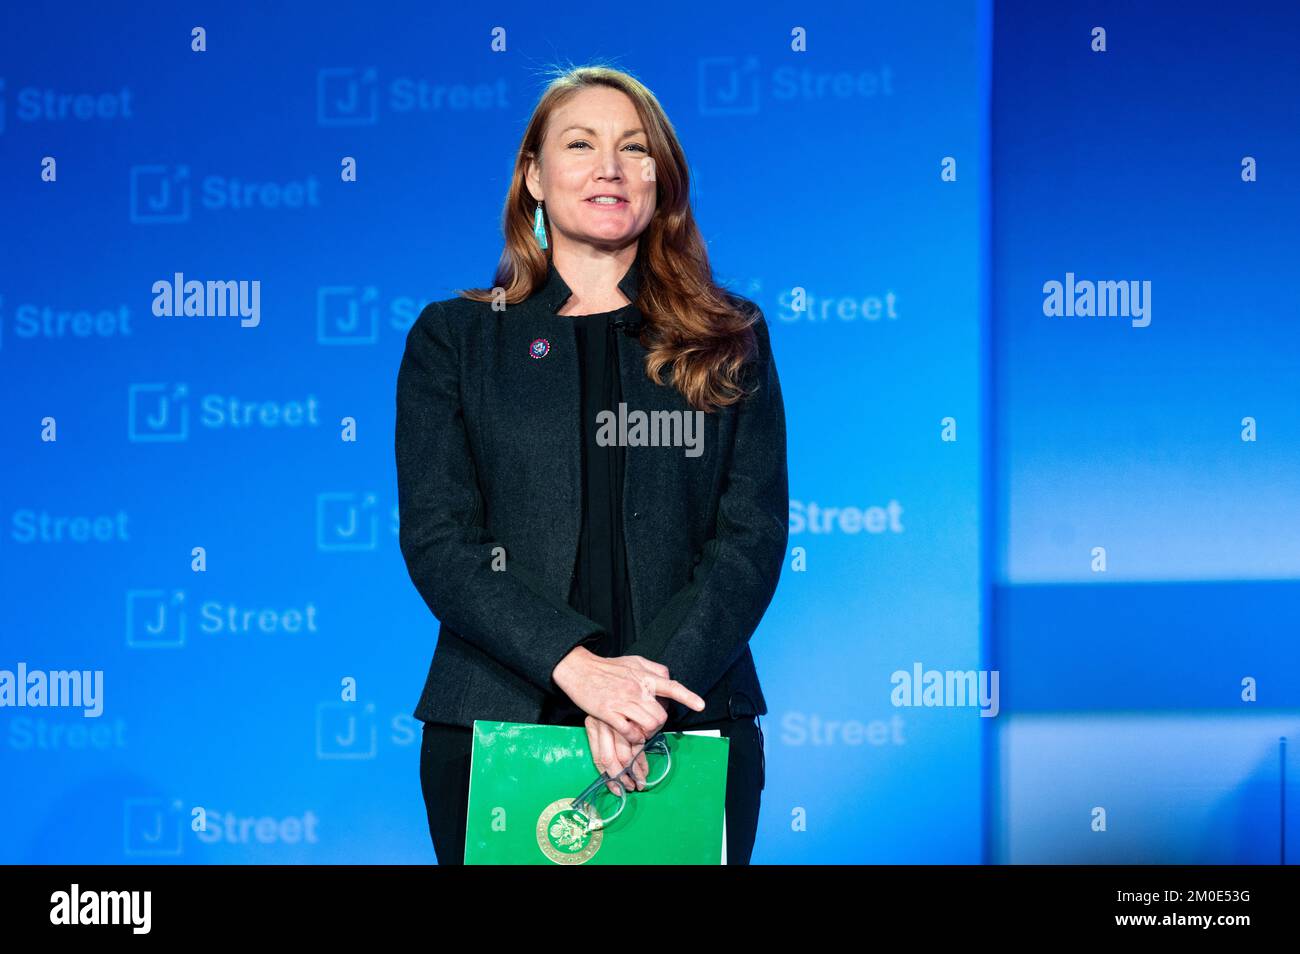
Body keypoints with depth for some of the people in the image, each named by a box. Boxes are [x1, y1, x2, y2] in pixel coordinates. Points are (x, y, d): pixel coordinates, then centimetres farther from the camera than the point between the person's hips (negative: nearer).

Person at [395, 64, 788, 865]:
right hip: (497, 726, 0)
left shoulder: (731, 341, 10)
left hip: (690, 733, 1)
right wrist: (576, 664, -18)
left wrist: (655, 683, -16)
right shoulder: (453, 337, 7)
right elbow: (436, 537, -3)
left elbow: (753, 535, 0)